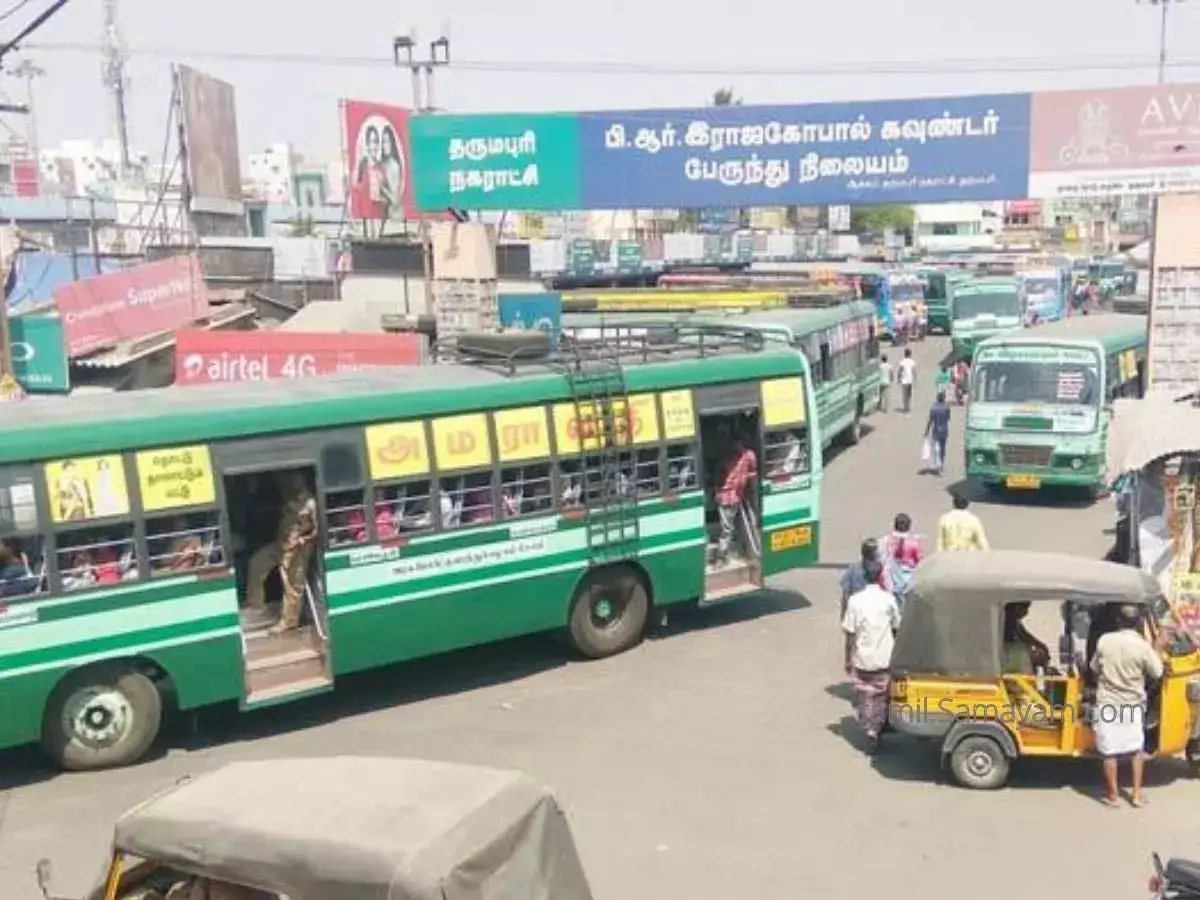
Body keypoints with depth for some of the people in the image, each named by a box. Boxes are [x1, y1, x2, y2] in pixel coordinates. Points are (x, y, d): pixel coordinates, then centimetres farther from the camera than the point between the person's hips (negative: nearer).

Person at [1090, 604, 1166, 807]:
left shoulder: (1104, 641, -8)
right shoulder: (1143, 646, -12)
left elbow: (1095, 668, 4)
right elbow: (1157, 673, 0)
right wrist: (1157, 648, 10)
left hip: (1107, 704, 0)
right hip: (1133, 705, 0)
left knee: (1109, 752, 7)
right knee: (1137, 749, 18)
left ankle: (1112, 795, 15)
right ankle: (1136, 794, 19)